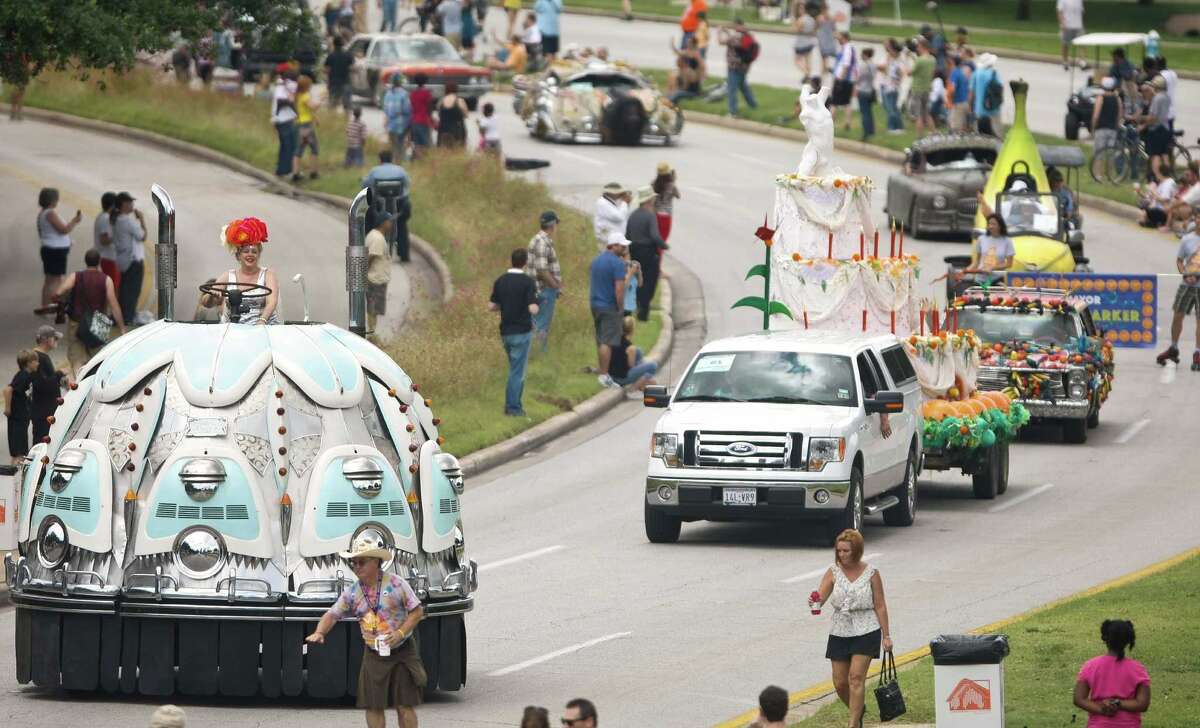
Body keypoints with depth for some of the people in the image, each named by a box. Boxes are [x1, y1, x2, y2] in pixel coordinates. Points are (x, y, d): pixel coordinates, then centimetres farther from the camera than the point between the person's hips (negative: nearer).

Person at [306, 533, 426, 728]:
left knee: (405, 706, 0)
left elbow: (417, 611, -6)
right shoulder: (352, 593, 1)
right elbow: (332, 615, -2)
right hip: (374, 656, 3)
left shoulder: (396, 583, -10)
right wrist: (319, 633, -22)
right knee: (373, 706, 0)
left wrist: (401, 632, -19)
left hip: (402, 652, -3)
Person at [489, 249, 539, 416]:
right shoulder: (527, 282, -14)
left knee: (516, 369, 19)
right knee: (517, 371, 1)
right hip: (522, 331, -5)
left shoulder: (500, 281, 3)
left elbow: (491, 306, 4)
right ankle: (512, 407, 2)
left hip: (506, 332, 5)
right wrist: (535, 305, 3)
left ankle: (514, 404, 19)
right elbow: (533, 309, -20)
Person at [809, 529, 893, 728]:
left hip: (866, 631, -3)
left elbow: (880, 606, 1)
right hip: (839, 631, 3)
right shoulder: (833, 572, 1)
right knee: (840, 683, 6)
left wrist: (886, 635, 0)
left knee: (856, 677, -13)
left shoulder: (871, 573, -4)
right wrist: (815, 601, -34)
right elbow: (821, 596, -9)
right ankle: (859, 710, 34)